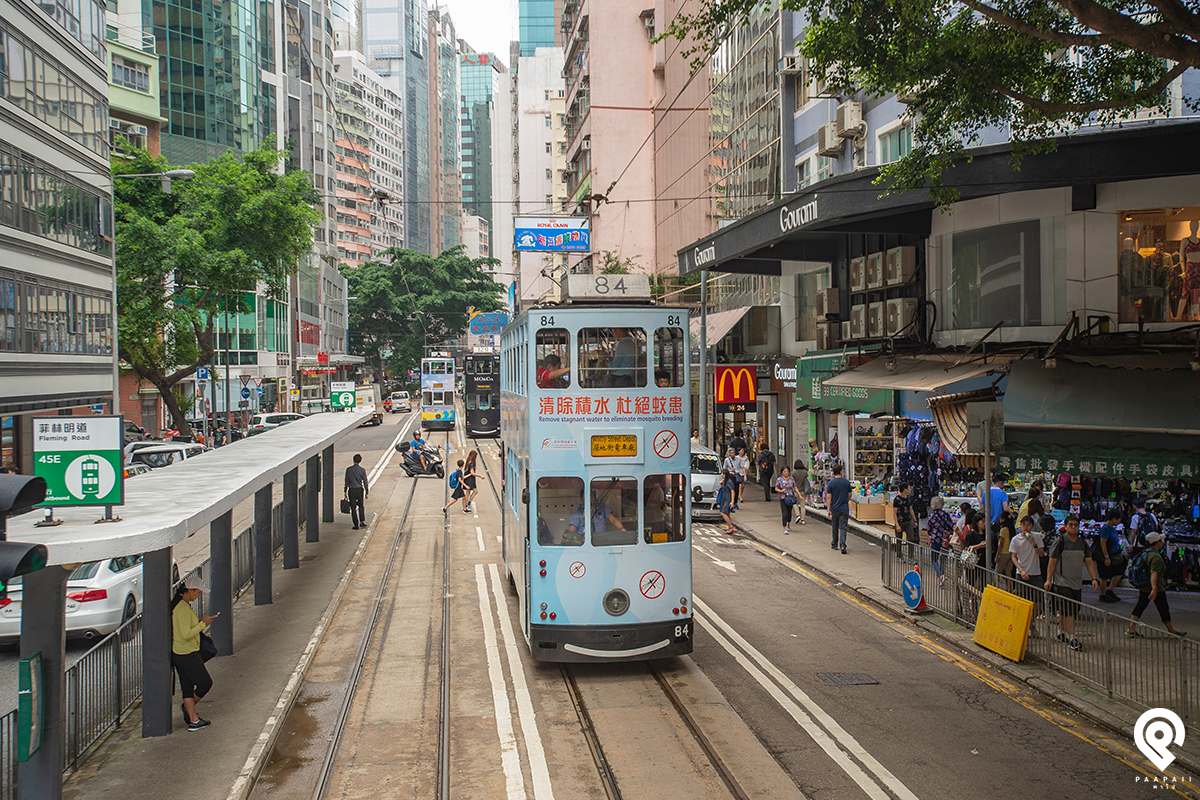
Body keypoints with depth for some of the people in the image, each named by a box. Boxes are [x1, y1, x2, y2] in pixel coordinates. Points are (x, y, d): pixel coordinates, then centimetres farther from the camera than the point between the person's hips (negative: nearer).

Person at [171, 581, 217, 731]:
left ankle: (193, 720, 17)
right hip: (187, 655, -10)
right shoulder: (183, 609, -22)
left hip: (178, 654, 10)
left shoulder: (180, 605, 10)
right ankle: (189, 707, 21)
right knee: (205, 683, 4)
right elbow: (186, 634, -26)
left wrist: (199, 621, 10)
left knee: (187, 687, 12)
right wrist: (202, 624, -17)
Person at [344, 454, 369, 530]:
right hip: (360, 490, 1)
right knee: (361, 506, 19)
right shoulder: (362, 470, -4)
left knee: (353, 508, 5)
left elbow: (347, 481, -1)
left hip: (351, 490, -1)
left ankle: (356, 525, 5)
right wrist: (367, 492, 4)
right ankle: (362, 521, 8)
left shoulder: (348, 469, -4)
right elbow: (365, 482, -2)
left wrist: (345, 492, 6)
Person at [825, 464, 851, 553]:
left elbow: (829, 497, -9)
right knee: (843, 528, -2)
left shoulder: (830, 483, -6)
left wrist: (829, 510, -6)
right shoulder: (846, 482, -2)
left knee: (835, 527, 14)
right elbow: (849, 495, 7)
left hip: (834, 509, 0)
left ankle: (834, 545, 27)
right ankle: (842, 545, -16)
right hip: (844, 509, 0)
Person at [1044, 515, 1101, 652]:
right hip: (1062, 583, -5)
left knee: (1065, 610, 10)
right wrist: (1048, 580, -10)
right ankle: (1071, 639, -13)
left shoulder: (1082, 543, 10)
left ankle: (1061, 633, 26)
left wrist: (1094, 578, 2)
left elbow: (1089, 562, 13)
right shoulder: (1060, 542, -7)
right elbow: (1052, 562, -6)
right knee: (1067, 611, -11)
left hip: (1077, 583, 6)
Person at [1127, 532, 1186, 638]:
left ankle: (1131, 629, 0)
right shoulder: (1156, 557, -21)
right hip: (1157, 588, -8)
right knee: (1164, 609, 7)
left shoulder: (1144, 552, 8)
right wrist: (1154, 589, -34)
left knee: (1140, 606, 7)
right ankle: (1172, 632, 22)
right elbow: (1154, 573, -29)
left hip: (1143, 587, 8)